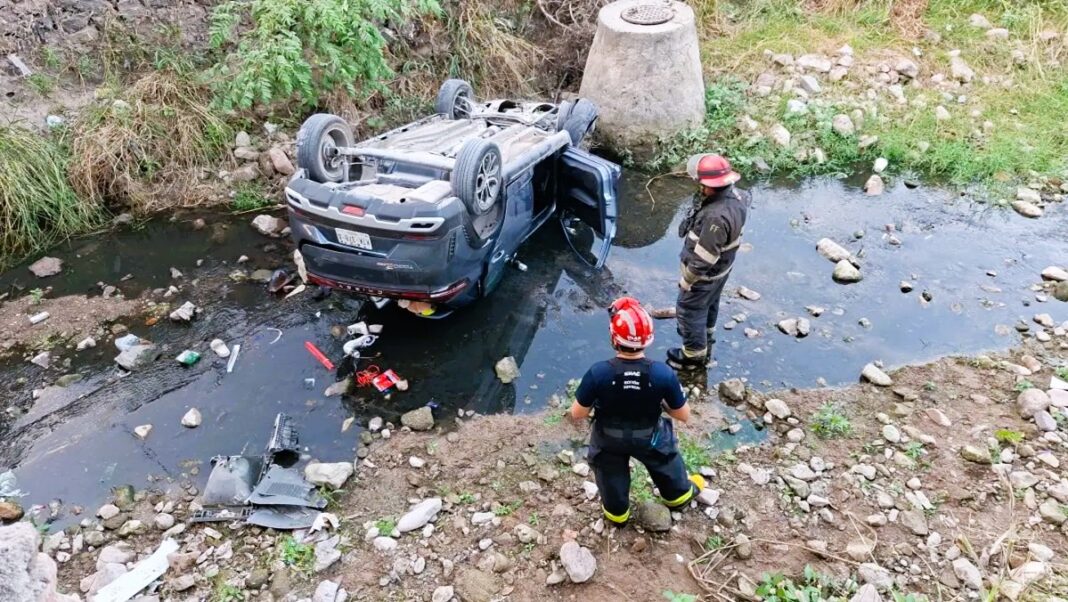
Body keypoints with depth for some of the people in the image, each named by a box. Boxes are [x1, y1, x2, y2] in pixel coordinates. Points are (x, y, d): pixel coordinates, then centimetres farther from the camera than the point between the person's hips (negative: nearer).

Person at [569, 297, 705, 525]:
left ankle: (616, 511, 58)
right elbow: (683, 415, -16)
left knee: (612, 476, 31)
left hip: (608, 440, -1)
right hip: (649, 439, 1)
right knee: (665, 461, 35)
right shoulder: (663, 374, -31)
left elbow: (577, 414, -20)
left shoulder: (598, 373, -35)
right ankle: (677, 493, 63)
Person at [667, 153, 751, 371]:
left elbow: (703, 259, -32)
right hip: (720, 270, 9)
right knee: (708, 308, 28)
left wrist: (686, 280, -18)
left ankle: (695, 356, 32)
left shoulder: (716, 216, -40)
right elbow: (746, 197, 18)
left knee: (689, 312, 12)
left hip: (705, 275, -9)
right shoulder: (734, 195, -12)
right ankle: (705, 349, 51)